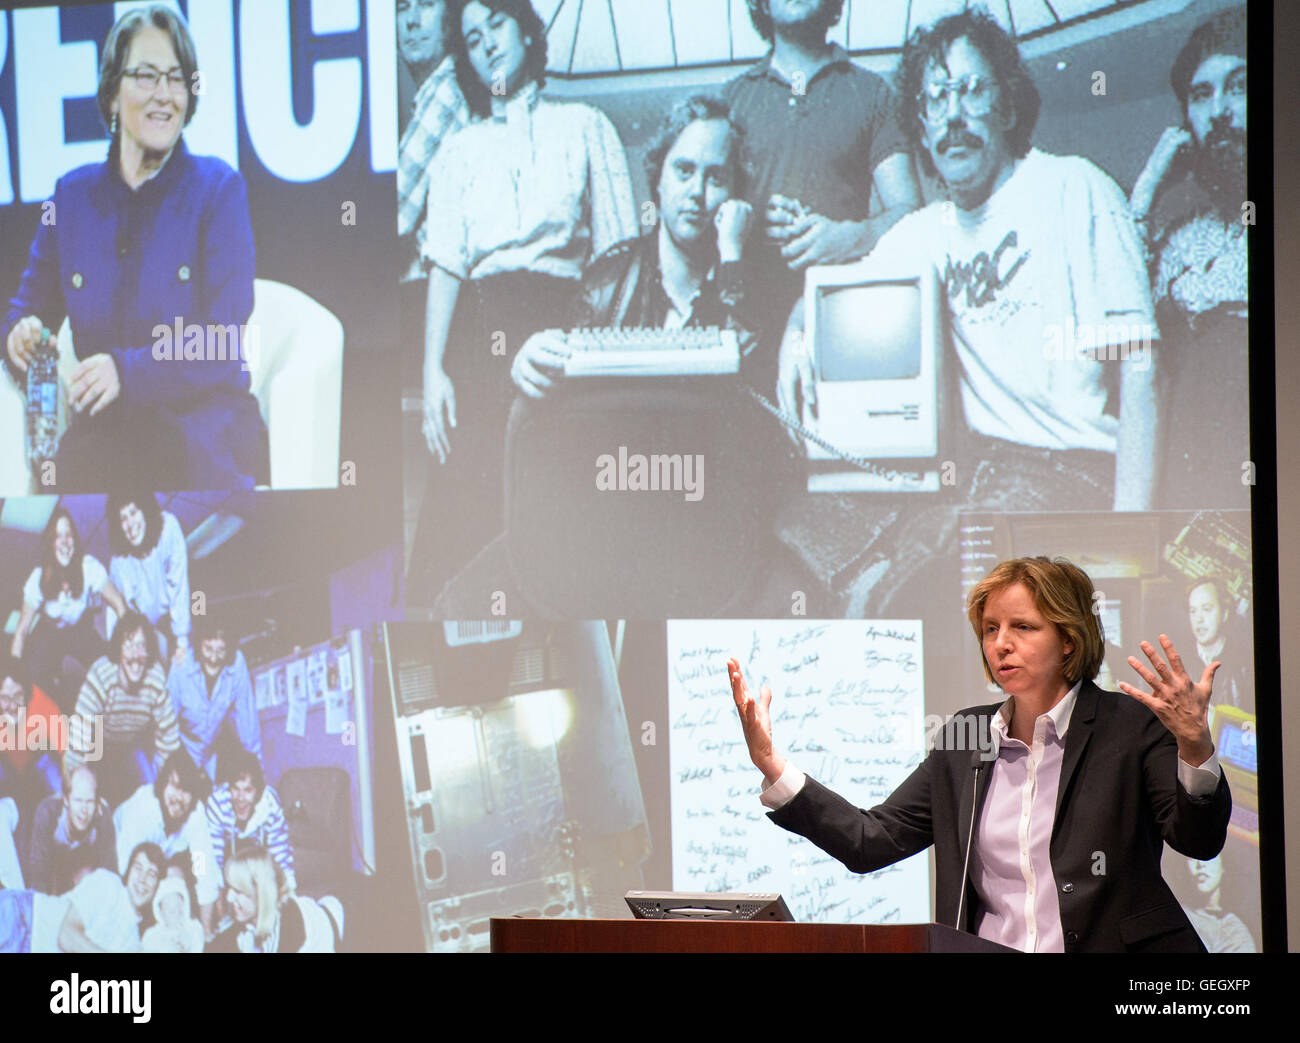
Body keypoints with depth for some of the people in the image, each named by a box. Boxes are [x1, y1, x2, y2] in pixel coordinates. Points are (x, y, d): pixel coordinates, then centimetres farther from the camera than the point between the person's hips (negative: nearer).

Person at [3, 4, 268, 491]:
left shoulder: (219, 190, 4)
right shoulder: (73, 194, 14)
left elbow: (223, 340, -6)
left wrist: (129, 371, -21)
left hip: (203, 420, -2)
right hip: (106, 428, 2)